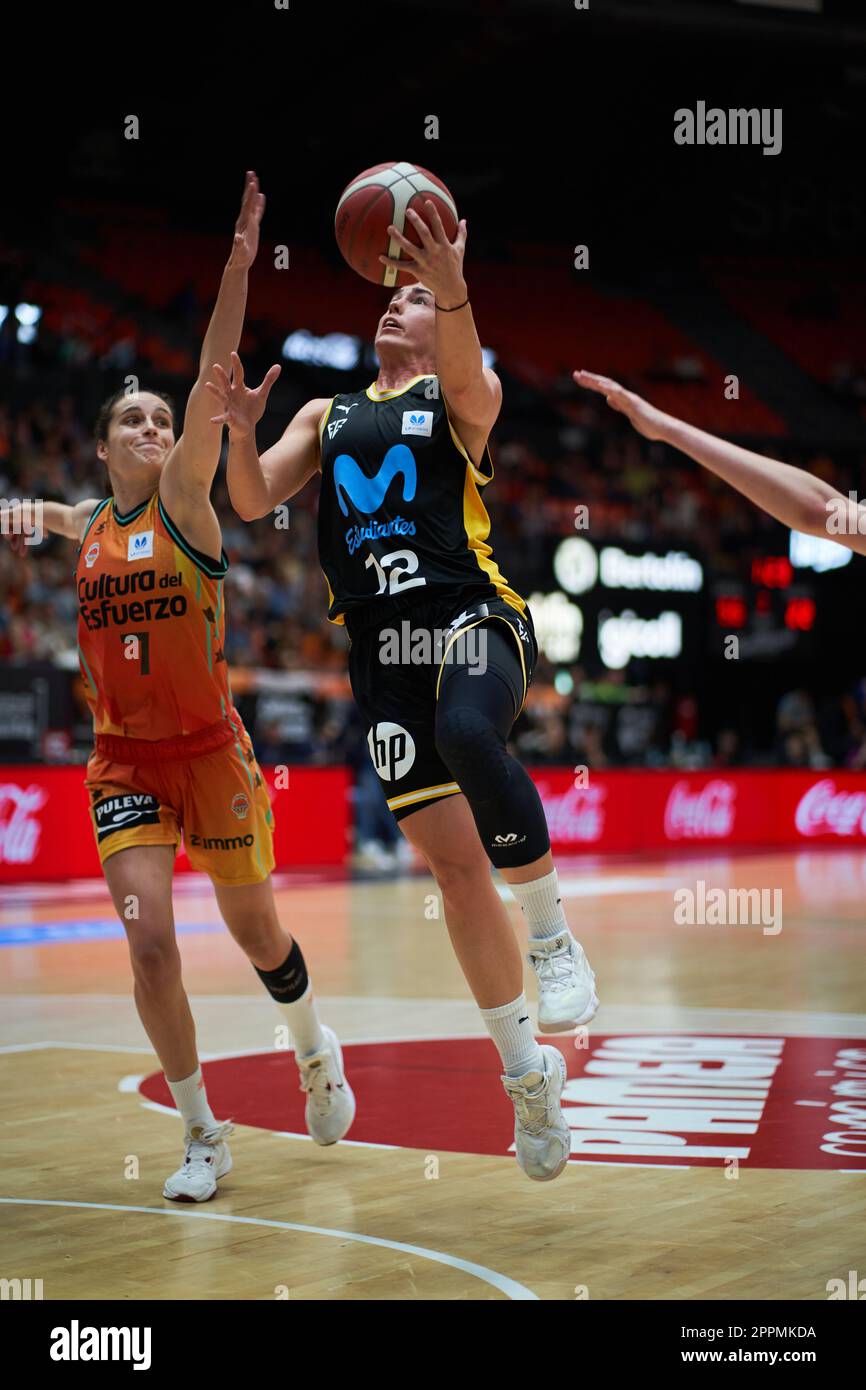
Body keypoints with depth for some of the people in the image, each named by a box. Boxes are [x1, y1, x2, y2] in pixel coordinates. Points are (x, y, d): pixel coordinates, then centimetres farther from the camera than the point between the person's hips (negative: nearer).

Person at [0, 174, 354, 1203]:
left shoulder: (184, 501, -6)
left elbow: (215, 383, -19)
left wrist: (239, 264, -28)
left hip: (210, 751, -2)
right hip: (124, 761, 2)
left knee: (256, 933, 10)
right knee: (150, 944, -12)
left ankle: (316, 1052, 42)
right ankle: (202, 1135, 3)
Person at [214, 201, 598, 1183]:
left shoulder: (461, 395, 9)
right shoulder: (328, 414, 22)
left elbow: (467, 377, -16)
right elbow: (252, 503, 11)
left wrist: (451, 289, -37)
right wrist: (241, 432, -11)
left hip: (472, 615, -4)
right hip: (382, 644, 4)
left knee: (469, 737, -39)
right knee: (454, 863, -1)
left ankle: (551, 934, -19)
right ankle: (527, 1072, 11)